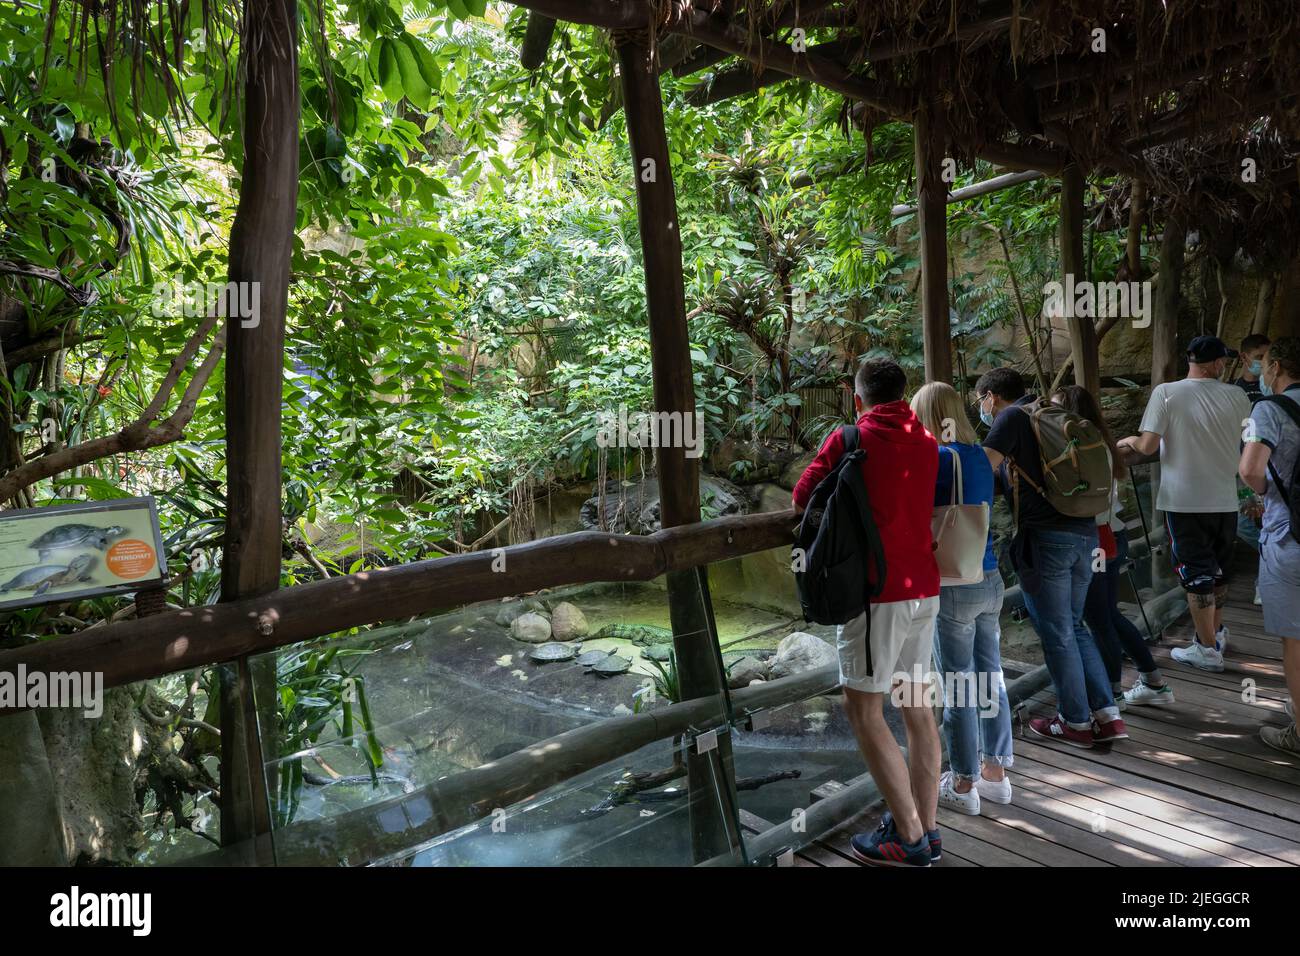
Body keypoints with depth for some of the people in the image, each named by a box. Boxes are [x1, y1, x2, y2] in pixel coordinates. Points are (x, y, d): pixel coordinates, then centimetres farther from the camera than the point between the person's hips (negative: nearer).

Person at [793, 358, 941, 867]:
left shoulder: (849, 438, -7)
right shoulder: (926, 443, 9)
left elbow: (802, 497, -1)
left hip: (877, 590, -7)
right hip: (923, 586, 7)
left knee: (863, 709, 1)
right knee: (916, 701, 14)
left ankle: (908, 838, 4)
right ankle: (926, 826, 22)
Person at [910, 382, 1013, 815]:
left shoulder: (939, 458, -15)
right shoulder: (980, 456, 8)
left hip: (955, 586, -8)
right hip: (991, 580, 8)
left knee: (958, 688, 4)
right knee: (990, 678, 16)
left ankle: (963, 786, 17)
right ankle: (995, 773, 30)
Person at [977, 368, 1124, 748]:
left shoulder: (1012, 416, -4)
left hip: (1045, 536, -8)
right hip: (1084, 531, 8)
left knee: (1056, 633, 4)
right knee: (1073, 626, 19)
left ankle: (1076, 723, 15)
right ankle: (1108, 716, 17)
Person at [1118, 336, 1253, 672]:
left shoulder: (1166, 393, -11)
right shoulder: (1237, 396, 1)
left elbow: (1148, 446, -15)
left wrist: (1130, 440, 5)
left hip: (1184, 501, -4)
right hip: (1225, 500, 4)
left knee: (1195, 572, 2)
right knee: (1219, 569, 20)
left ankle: (1208, 649, 7)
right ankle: (1217, 631, 38)